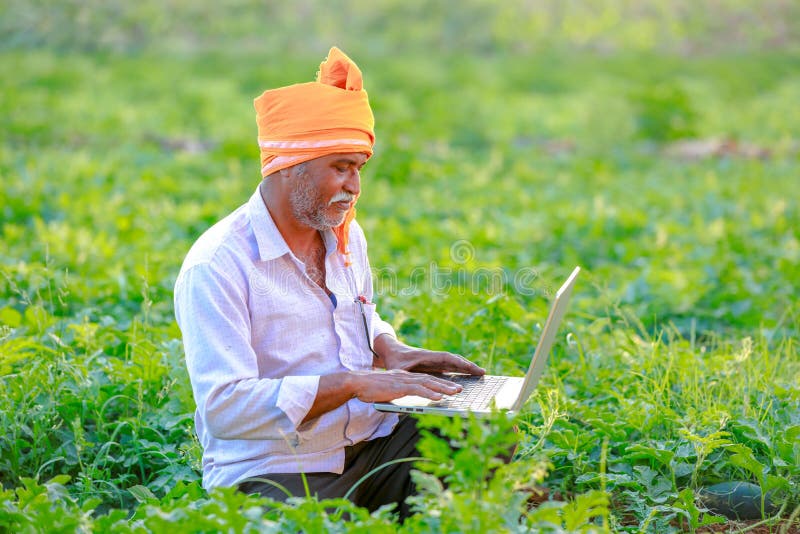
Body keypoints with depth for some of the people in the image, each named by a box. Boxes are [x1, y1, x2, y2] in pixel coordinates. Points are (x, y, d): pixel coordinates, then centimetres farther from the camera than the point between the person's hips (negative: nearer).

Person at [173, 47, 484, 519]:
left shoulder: (345, 237, 12)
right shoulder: (216, 267, -15)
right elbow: (225, 408, -23)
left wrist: (392, 352, 7)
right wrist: (352, 383, -26)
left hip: (373, 445, 7)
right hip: (275, 474, -7)